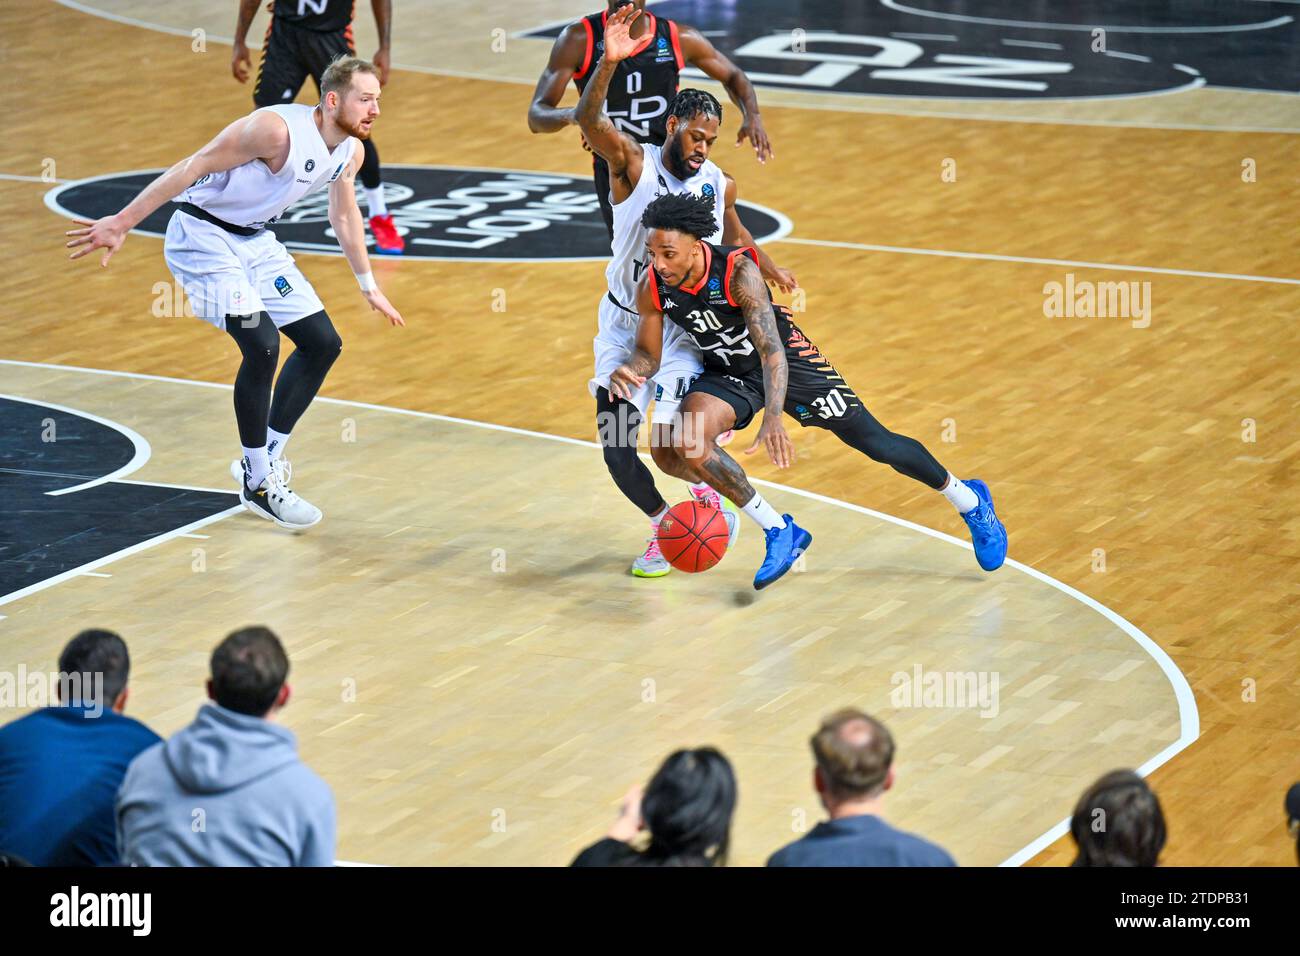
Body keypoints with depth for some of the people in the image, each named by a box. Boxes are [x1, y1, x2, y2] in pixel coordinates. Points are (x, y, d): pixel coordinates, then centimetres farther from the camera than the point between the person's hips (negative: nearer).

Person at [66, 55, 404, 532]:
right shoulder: (276, 129, -28)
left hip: (254, 240, 9)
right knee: (261, 344, -22)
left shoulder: (350, 152, -2)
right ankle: (257, 483, -7)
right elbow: (195, 166, -25)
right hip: (202, 236, -9)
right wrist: (122, 223, -26)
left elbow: (344, 216, 18)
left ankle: (268, 457, 19)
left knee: (322, 342, 6)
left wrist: (369, 286, 25)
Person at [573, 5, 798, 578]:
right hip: (623, 322, 0)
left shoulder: (719, 185, -2)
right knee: (616, 449, -4)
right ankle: (664, 524, 23)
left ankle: (708, 488, 16)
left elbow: (732, 233, 22)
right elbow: (588, 120, -34)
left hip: (682, 329, 0)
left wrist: (767, 268, 5)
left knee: (668, 442, -17)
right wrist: (608, 64, -51)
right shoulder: (634, 163, -13)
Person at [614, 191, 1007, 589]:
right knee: (683, 447, -23)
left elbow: (772, 351, -40)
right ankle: (779, 532, -7)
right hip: (727, 372, 4)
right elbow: (649, 356, -8)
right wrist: (628, 373, -34)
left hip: (787, 359, -4)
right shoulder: (652, 287, -20)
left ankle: (971, 501, 26)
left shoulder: (737, 272, -34)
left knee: (875, 442, 1)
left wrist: (773, 419, -56)